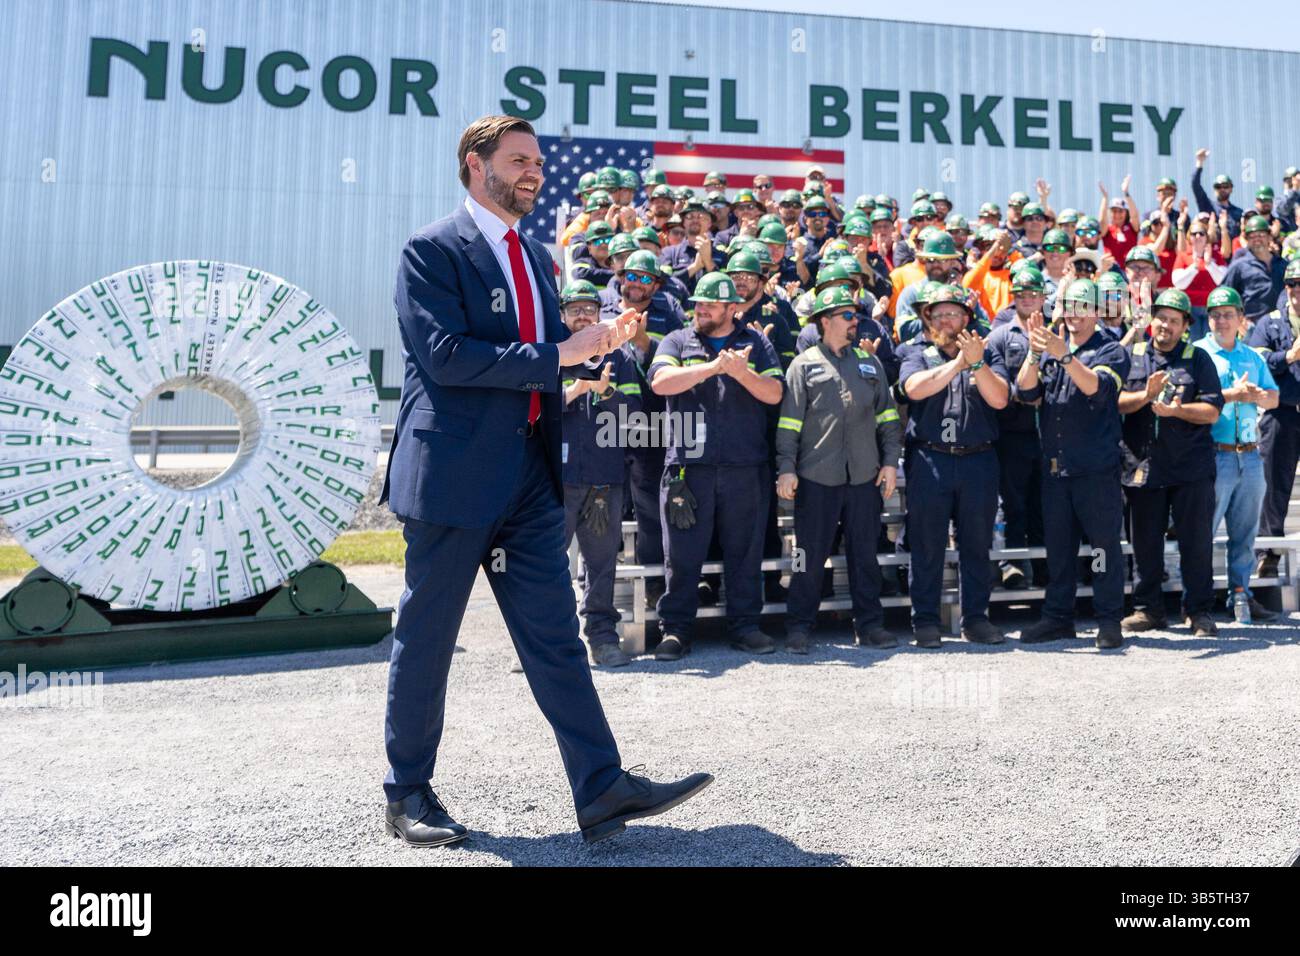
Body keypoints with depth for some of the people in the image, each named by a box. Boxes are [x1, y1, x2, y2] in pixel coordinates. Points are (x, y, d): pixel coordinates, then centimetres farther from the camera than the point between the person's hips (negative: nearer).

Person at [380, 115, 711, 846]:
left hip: (530, 473, 7)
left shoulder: (536, 255, 17)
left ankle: (602, 789, 10)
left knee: (556, 636, 6)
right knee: (426, 639, 7)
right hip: (454, 472, -6)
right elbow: (445, 354, -19)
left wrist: (594, 345, 1)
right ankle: (409, 792, 23)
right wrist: (557, 354, -17)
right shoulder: (433, 251, -6)